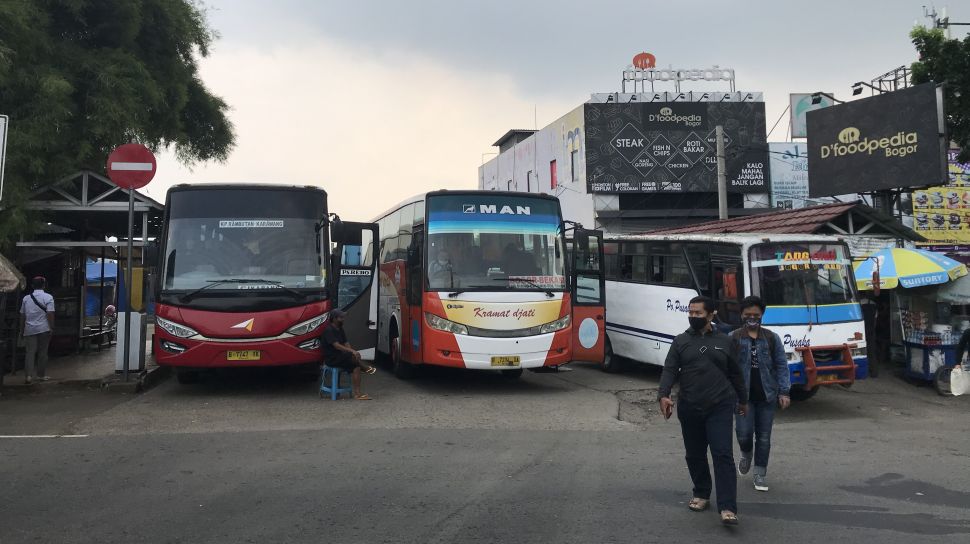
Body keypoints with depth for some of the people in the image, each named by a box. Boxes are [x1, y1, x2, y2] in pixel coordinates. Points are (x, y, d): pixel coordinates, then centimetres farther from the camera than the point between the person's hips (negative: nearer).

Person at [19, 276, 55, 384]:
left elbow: (22, 316, 11)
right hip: (43, 329, -3)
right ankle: (41, 375, 12)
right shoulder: (48, 297, -4)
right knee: (42, 352, 6)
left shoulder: (26, 298, 9)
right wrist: (52, 327, -7)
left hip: (29, 330, 3)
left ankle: (29, 375, -8)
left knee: (30, 352, 3)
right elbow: (50, 314, -12)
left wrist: (21, 330, 19)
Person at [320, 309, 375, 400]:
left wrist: (353, 351, -11)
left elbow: (346, 344, 9)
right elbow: (336, 345, -25)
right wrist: (352, 351, -33)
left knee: (356, 367, -15)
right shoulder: (328, 330, -15)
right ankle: (365, 368, -1)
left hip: (340, 357, 8)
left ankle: (357, 393, -20)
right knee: (354, 356, -26)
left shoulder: (340, 330, 14)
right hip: (331, 359, -8)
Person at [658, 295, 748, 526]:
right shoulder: (681, 341, 6)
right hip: (689, 409, 2)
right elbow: (669, 370, -3)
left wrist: (743, 400, 23)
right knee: (695, 455, 11)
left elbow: (735, 374, 16)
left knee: (723, 455, -9)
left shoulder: (724, 341, 7)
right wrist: (664, 395, -19)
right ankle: (701, 494, 30)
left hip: (720, 407, -1)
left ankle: (727, 508, -10)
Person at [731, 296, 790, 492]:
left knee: (764, 437, 7)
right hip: (743, 396, -2)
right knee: (744, 434, -8)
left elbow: (781, 365, 5)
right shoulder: (733, 339, -1)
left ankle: (760, 474, 21)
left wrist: (783, 392, -2)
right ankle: (746, 454, 26)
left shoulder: (772, 338, 4)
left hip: (767, 396, 2)